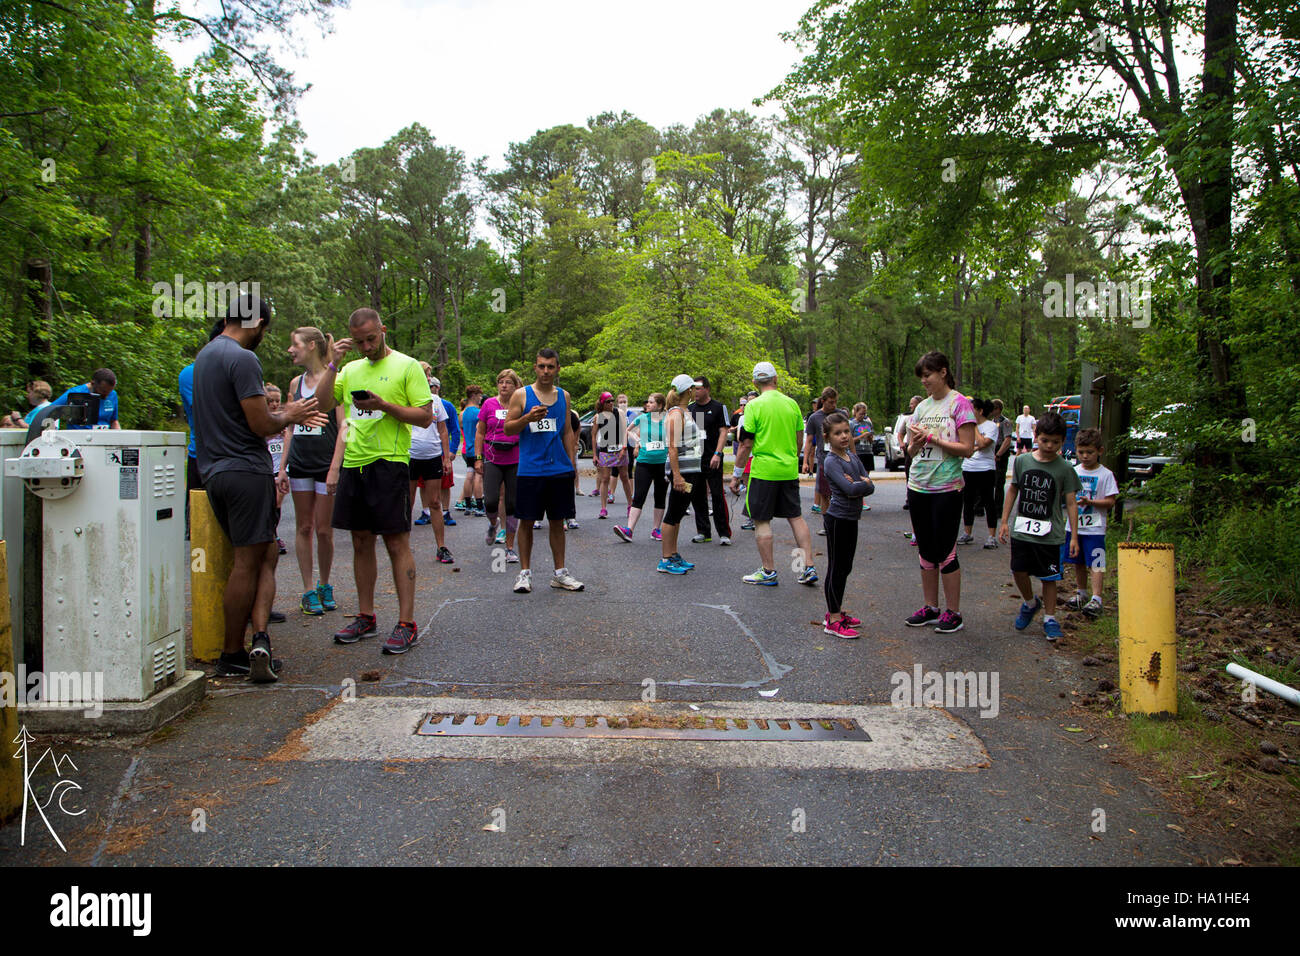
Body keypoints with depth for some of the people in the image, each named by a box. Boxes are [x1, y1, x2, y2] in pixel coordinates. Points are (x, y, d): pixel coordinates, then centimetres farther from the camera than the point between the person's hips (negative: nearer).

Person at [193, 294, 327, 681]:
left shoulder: (206, 355, 18)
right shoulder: (243, 359, -14)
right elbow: (261, 425, -17)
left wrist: (288, 414, 24)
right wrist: (288, 416, 3)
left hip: (214, 472, 9)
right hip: (246, 471, -9)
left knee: (264, 556, 10)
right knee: (249, 561, -3)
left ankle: (259, 640, 2)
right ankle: (232, 655, 1)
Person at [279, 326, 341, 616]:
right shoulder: (296, 383, 11)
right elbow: (290, 428, 16)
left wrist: (335, 469, -16)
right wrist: (282, 467, 10)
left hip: (326, 464, -5)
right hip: (299, 464, 5)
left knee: (323, 530, 1)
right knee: (303, 528, 6)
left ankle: (325, 586, 20)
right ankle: (308, 590, 14)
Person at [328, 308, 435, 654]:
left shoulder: (407, 366, -1)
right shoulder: (351, 370, 16)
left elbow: (425, 417, -6)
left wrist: (384, 405, -18)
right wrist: (332, 363, 0)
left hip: (389, 462, -6)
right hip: (353, 463, 6)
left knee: (396, 543, -6)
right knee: (361, 542, 11)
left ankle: (407, 624, -2)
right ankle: (366, 617, 22)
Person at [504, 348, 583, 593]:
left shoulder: (563, 396, 11)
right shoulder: (521, 395, 1)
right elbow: (507, 428, 0)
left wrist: (571, 464, 10)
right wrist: (527, 418, -18)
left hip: (560, 470, 3)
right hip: (530, 470, -3)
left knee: (558, 522, 8)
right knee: (527, 521, 2)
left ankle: (560, 572, 16)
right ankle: (525, 572, 12)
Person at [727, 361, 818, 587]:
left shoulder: (755, 405, -9)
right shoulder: (792, 403, 6)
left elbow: (746, 444, -10)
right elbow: (798, 440, 13)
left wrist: (736, 474, -3)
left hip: (764, 471, -5)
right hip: (789, 471, 5)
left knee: (762, 520, 3)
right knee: (796, 516, 13)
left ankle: (768, 571, 6)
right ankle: (808, 567, 12)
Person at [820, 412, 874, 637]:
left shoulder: (853, 457, 9)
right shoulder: (831, 461, -14)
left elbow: (870, 487, 2)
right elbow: (850, 489, -25)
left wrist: (856, 485, -16)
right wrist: (864, 482, -8)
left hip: (851, 518, 8)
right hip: (837, 519, -8)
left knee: (845, 568, 15)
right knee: (836, 568, -3)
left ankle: (836, 610, 27)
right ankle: (833, 620, 3)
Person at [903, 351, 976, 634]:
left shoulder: (959, 403, -6)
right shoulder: (922, 406, 12)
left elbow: (967, 448, -12)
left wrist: (933, 438, -15)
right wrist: (915, 443, -7)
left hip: (946, 488, -6)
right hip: (918, 486, 6)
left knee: (945, 552, -2)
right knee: (925, 551, 12)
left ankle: (953, 612, 9)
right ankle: (930, 607, 22)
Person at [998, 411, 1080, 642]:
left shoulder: (1064, 468, -5)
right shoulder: (1021, 461, 1)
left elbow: (1070, 503, -2)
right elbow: (1013, 490, 12)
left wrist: (1074, 536, -5)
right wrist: (1004, 521, 10)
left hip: (1050, 534, -2)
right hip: (1022, 530, 2)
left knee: (1049, 577, 5)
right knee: (1019, 571, 3)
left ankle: (1049, 617, 20)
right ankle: (1030, 603, 31)